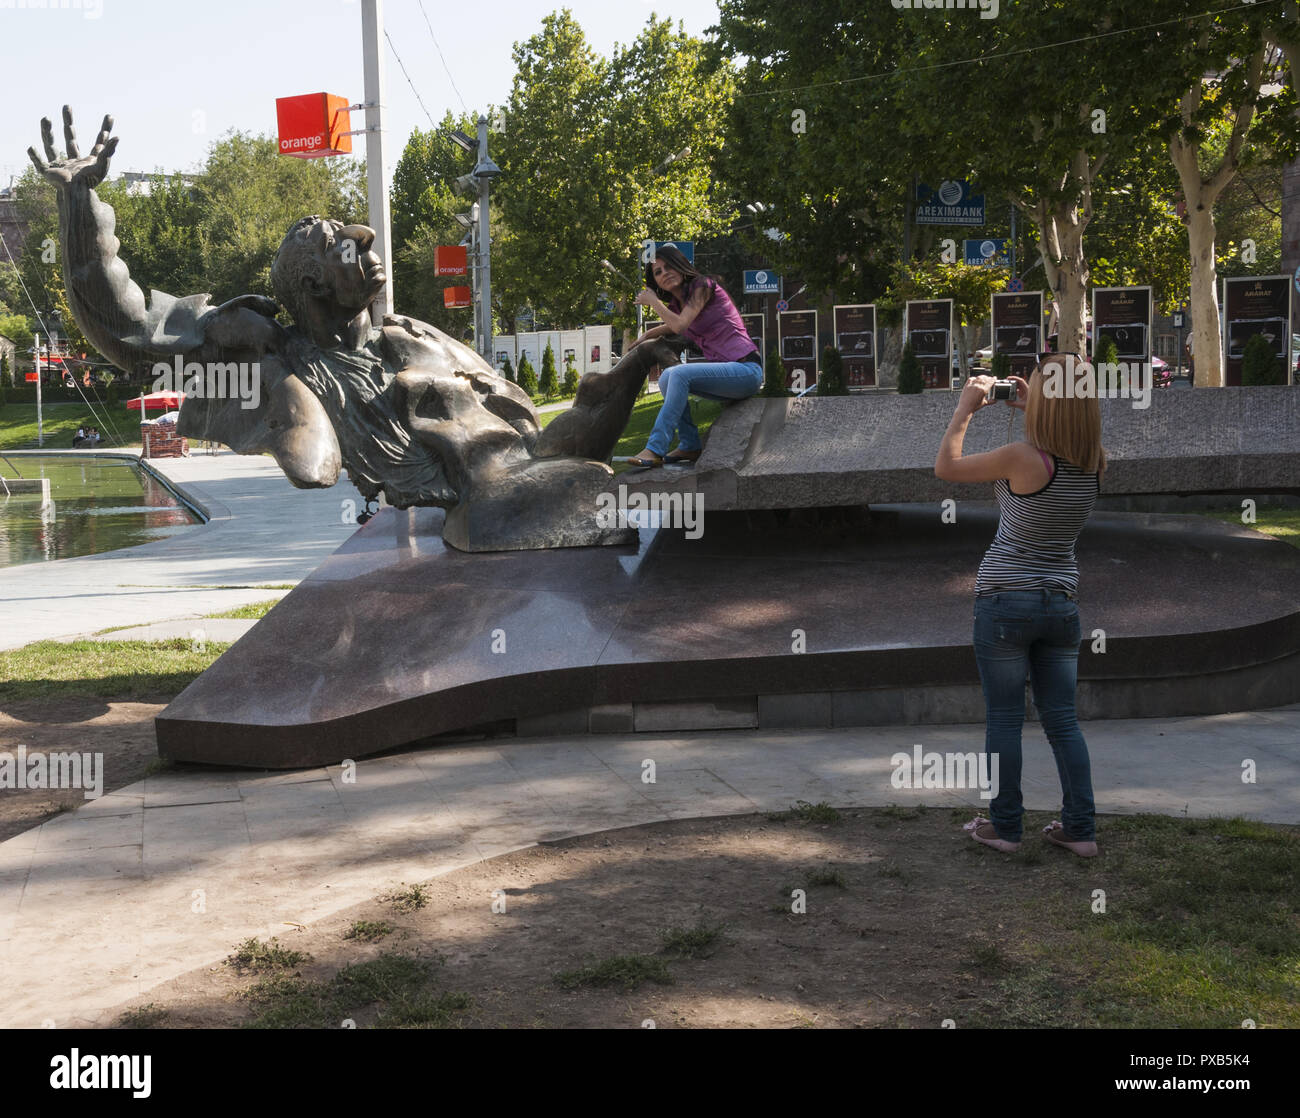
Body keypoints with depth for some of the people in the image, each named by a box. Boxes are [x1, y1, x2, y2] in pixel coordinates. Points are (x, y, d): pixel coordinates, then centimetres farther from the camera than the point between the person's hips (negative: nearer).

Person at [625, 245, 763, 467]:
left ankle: (655, 449, -27)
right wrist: (647, 335, 23)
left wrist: (653, 301, -4)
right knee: (667, 377, -6)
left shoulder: (703, 286, -7)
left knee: (680, 374, -25)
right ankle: (690, 445, -5)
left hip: (746, 370, -9)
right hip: (723, 370, 9)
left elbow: (680, 325, -19)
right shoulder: (677, 303, 17)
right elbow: (674, 327, 40)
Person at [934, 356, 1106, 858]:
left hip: (1006, 602, -5)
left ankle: (1005, 826, 14)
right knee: (1062, 719, 12)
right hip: (1061, 603, 5)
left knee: (1004, 719, 6)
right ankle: (1080, 828, 14)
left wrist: (965, 409, 3)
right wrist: (1032, 408, 19)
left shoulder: (1023, 458, -20)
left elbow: (946, 467, -6)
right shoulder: (1094, 464, -3)